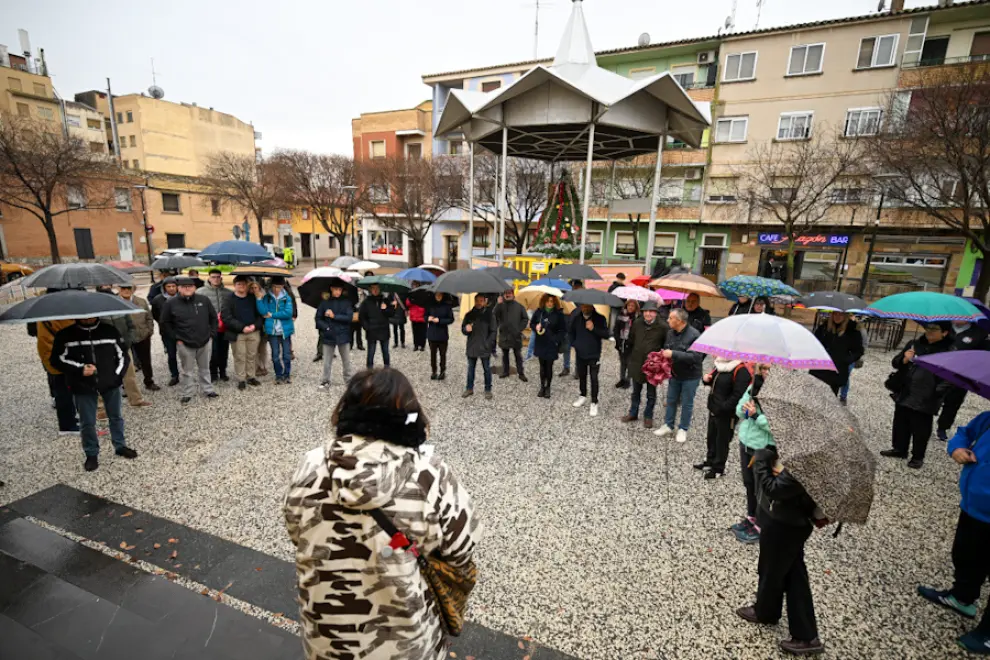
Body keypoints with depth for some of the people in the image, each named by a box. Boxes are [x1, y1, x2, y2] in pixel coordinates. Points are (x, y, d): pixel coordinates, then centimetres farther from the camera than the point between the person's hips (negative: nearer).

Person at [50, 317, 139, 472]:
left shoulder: (110, 330, -1)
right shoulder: (65, 335, -4)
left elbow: (123, 355, 5)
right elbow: (57, 360, -4)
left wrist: (117, 375, -5)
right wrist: (80, 369, -19)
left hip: (110, 383, 1)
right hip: (83, 387, -1)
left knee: (116, 417, 14)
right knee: (87, 423, 7)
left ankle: (120, 446, 32)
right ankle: (91, 454, 24)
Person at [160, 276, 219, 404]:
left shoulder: (204, 300, -1)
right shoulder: (171, 303, -6)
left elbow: (213, 317, 10)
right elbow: (165, 323, 2)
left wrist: (211, 333, 3)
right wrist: (176, 338, -3)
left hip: (204, 341, 2)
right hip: (184, 344, -2)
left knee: (205, 368, 15)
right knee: (187, 370, 7)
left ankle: (208, 390, 27)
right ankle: (187, 393, 20)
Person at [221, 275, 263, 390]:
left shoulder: (253, 298, 8)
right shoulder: (228, 300, -2)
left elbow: (260, 314, 8)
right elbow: (226, 317, -10)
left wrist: (255, 325, -11)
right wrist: (242, 327, -17)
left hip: (254, 332, 3)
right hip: (237, 334, -3)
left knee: (251, 356, 10)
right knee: (240, 357, 1)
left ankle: (251, 377, 22)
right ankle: (241, 379, 11)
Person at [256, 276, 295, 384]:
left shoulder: (286, 298, -1)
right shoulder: (267, 297, 2)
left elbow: (288, 313, -13)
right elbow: (263, 312, -11)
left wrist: (272, 315, -10)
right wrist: (259, 298, -19)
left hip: (285, 330, -1)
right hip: (272, 330, 1)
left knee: (287, 354, 6)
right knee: (275, 355, 8)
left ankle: (287, 374, 21)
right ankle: (279, 375, 21)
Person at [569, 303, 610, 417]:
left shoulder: (600, 318, -11)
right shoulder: (576, 318, -1)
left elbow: (606, 335, -15)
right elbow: (570, 331, 15)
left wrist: (594, 329, -28)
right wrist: (574, 343, 3)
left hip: (594, 354, -3)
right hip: (580, 354, 4)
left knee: (594, 378, -3)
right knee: (582, 376, 16)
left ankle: (594, 403, 6)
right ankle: (583, 396, 36)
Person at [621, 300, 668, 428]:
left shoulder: (662, 327, -13)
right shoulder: (636, 323, -3)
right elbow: (631, 341, 7)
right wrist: (630, 358, 10)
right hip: (636, 363, 3)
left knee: (651, 394, 12)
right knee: (636, 391, 18)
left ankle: (648, 416, 29)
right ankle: (633, 413, 33)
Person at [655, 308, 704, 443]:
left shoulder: (694, 335, -24)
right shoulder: (670, 333, -1)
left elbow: (696, 357, -31)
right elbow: (666, 349, 14)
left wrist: (673, 354, -31)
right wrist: (664, 354, -9)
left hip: (690, 376, -6)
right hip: (674, 373, 6)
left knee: (687, 403, 9)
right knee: (671, 400, 16)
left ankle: (683, 429, 25)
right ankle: (668, 425, 31)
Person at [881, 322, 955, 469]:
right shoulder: (914, 344, 7)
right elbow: (895, 362, 10)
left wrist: (936, 393, -19)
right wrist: (904, 360, -10)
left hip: (925, 400, -5)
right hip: (903, 395, 5)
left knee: (920, 430, 7)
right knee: (900, 425, 17)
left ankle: (918, 457, 24)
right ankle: (899, 449, 33)